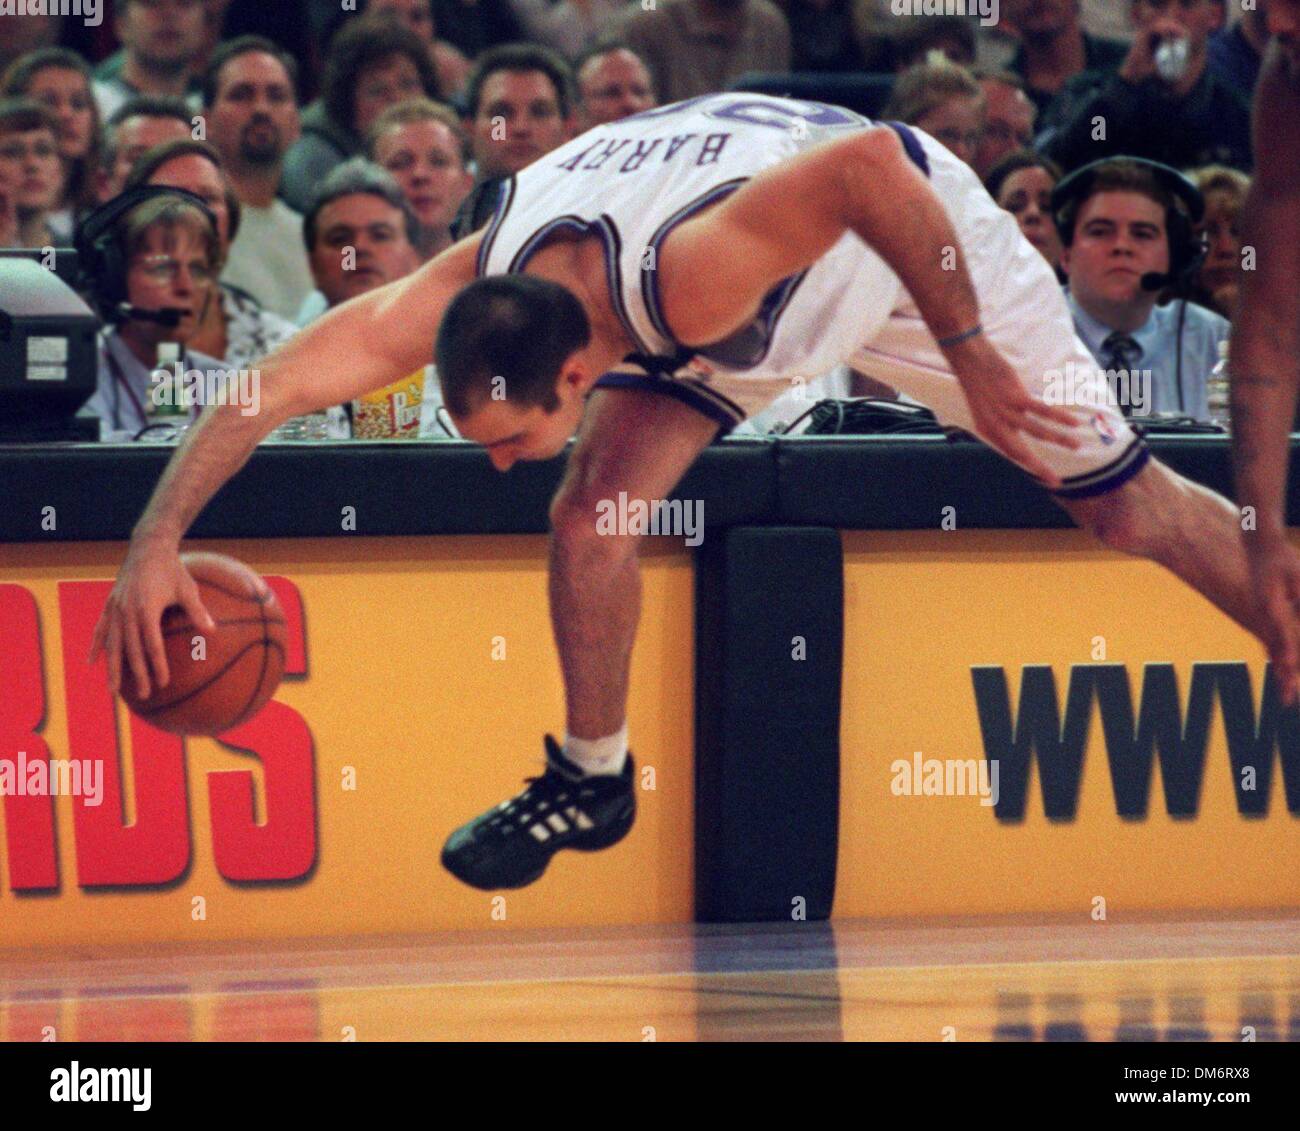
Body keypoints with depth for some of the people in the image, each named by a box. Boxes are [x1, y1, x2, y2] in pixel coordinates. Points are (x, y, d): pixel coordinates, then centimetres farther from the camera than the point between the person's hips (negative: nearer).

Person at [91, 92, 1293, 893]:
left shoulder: (686, 280, -47)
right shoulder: (476, 284, -30)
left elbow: (869, 167, -52)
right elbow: (275, 383, -30)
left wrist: (971, 357, -44)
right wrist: (156, 544, -39)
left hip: (914, 236, -5)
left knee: (1124, 505, 5)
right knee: (593, 518, -13)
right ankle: (593, 781, 10)